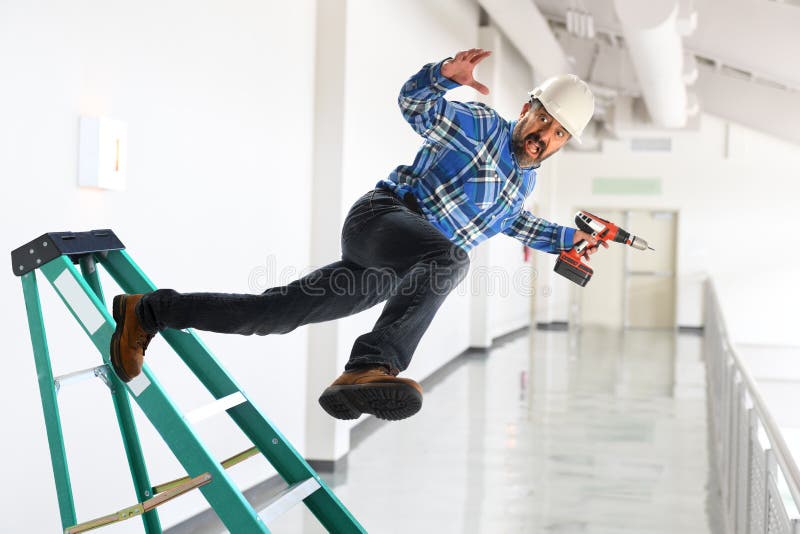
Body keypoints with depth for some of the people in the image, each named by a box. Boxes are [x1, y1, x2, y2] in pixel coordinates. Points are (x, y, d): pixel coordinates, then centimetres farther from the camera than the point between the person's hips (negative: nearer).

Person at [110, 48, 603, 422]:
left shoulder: (525, 178, 19)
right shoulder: (480, 125, -4)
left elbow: (512, 220, 40)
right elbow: (414, 103, -15)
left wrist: (566, 238, 32)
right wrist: (445, 73, -34)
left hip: (395, 272, 8)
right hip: (382, 217, -8)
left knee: (282, 312, 3)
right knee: (448, 258, -40)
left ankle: (149, 312, 12)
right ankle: (369, 369, -58)